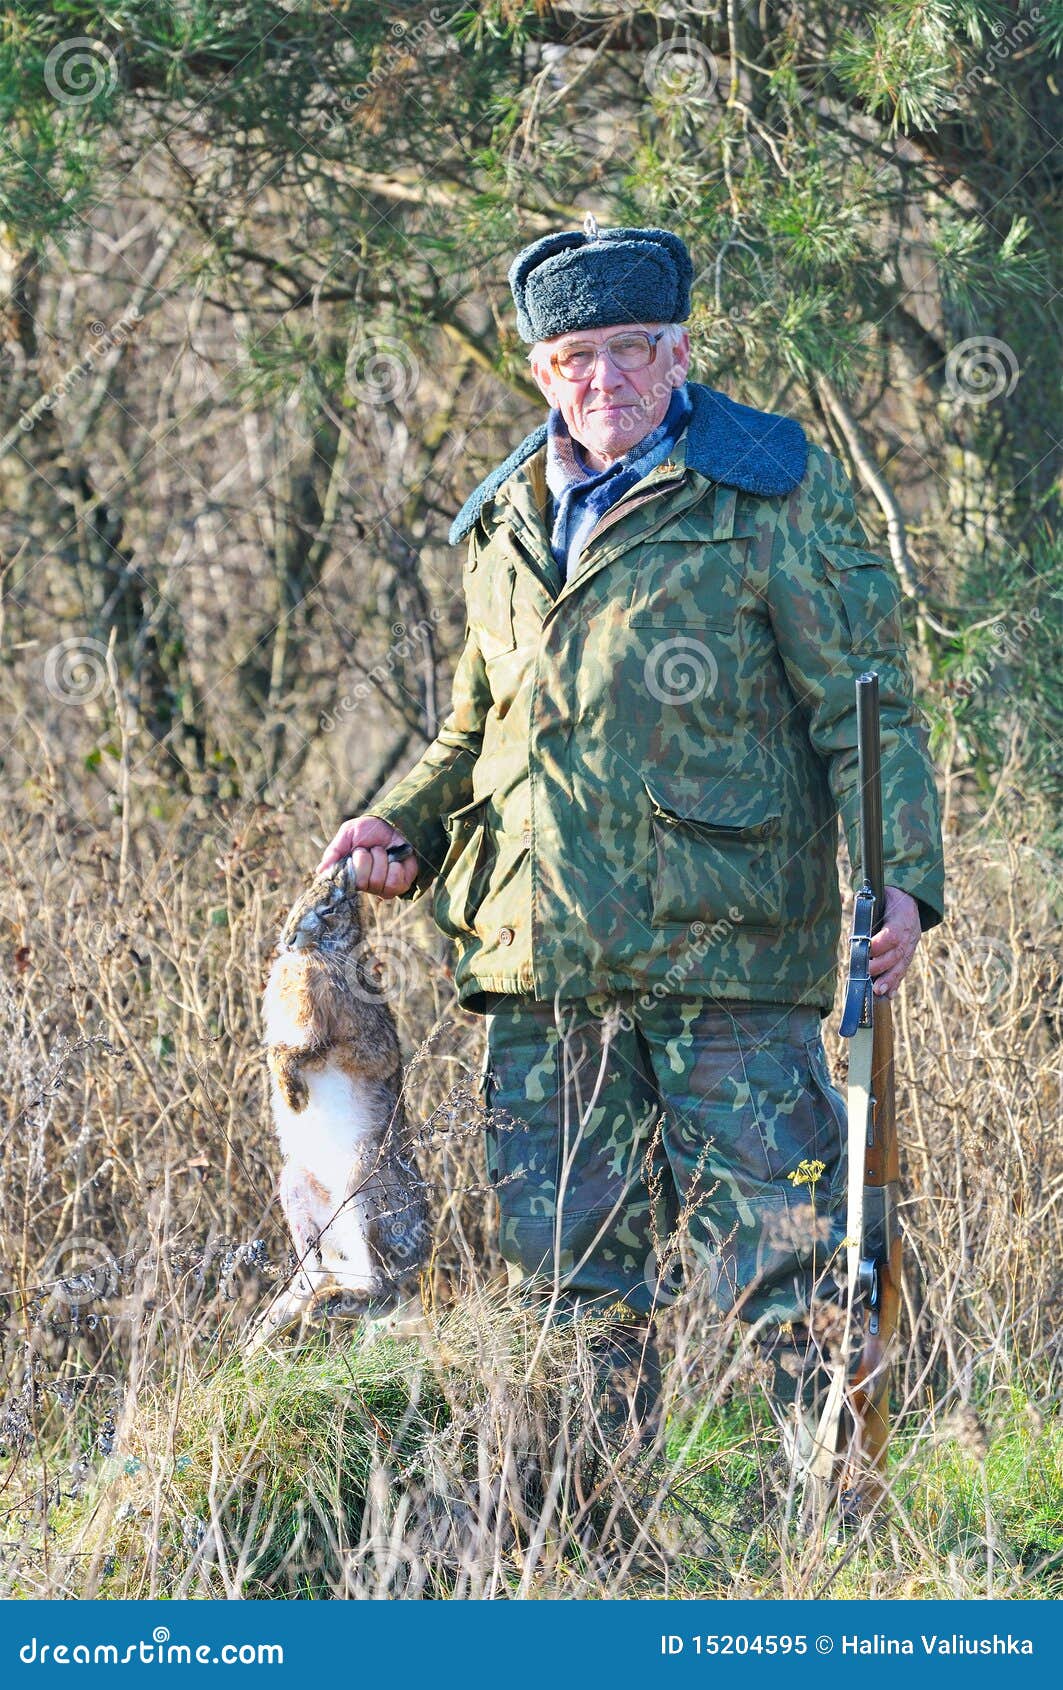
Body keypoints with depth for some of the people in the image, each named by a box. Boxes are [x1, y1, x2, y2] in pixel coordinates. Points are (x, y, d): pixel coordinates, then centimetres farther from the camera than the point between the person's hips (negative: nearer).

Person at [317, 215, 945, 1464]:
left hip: (724, 942, -5)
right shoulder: (504, 526, 18)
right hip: (540, 958, 5)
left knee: (775, 1260, -7)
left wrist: (898, 879, -15)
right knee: (565, 1268, 8)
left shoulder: (772, 496, 2)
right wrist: (403, 827, 11)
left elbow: (864, 706, -2)